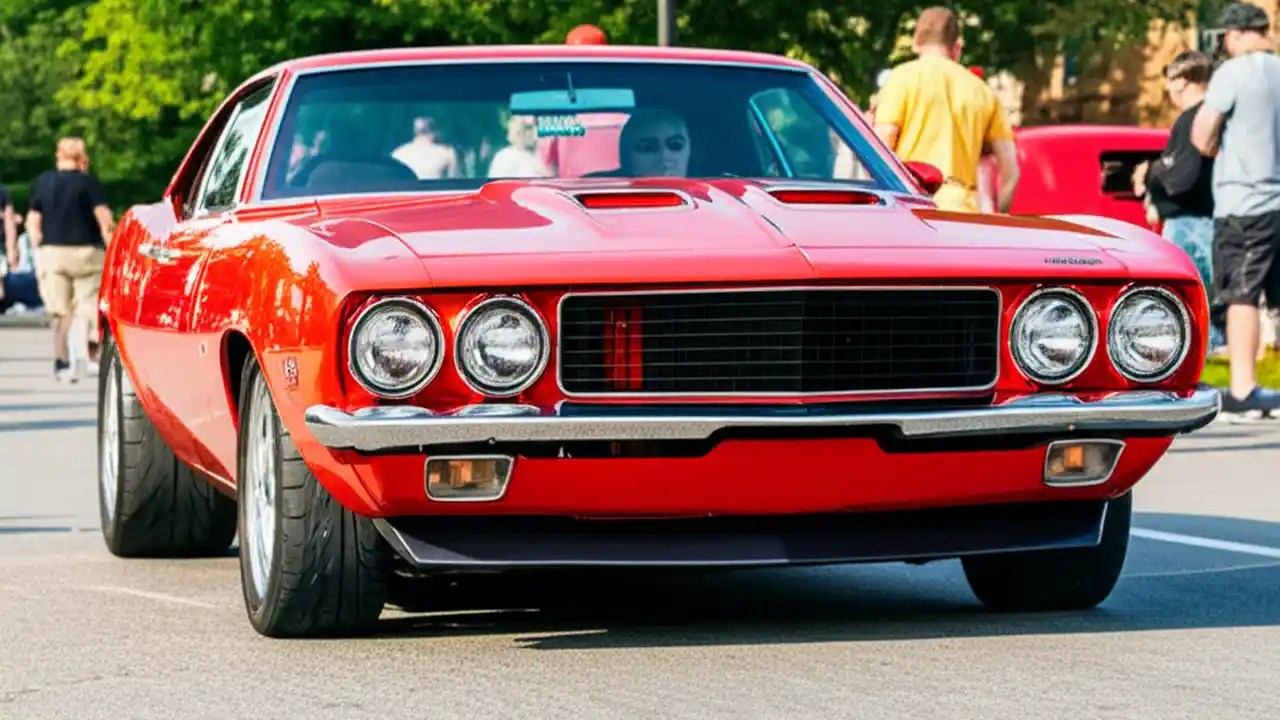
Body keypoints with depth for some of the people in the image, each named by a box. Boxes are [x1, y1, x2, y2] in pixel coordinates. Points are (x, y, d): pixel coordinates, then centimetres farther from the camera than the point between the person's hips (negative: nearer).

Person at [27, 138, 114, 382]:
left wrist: (38, 248, 14)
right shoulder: (88, 182, -6)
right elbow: (104, 218, -11)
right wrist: (110, 247, -4)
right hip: (85, 251, -3)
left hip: (51, 251, 3)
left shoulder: (42, 182, 7)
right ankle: (93, 356, 2)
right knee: (90, 304, 6)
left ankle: (61, 361, 0)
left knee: (60, 310, 6)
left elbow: (33, 221, 8)